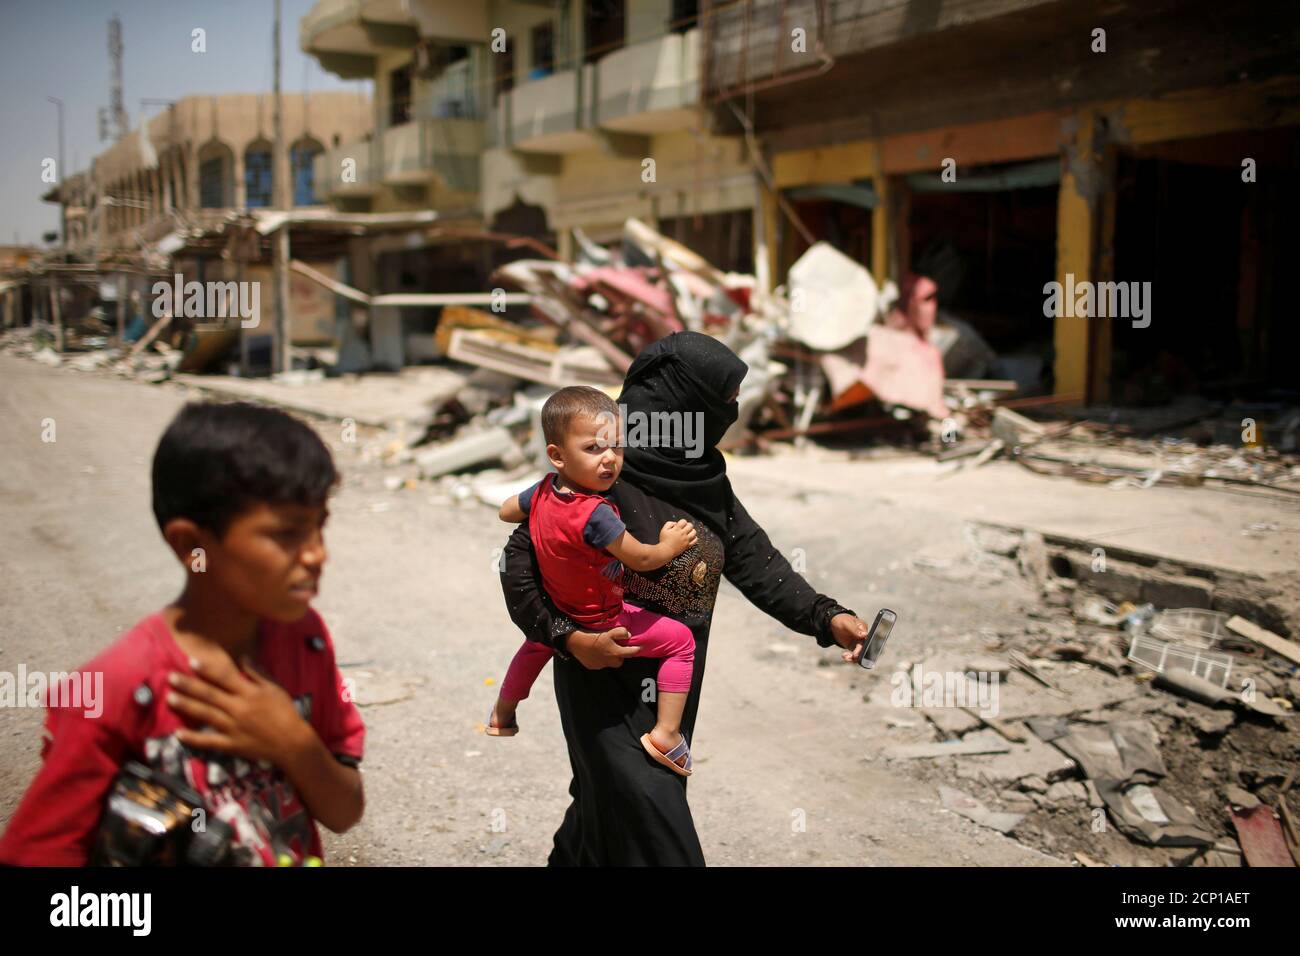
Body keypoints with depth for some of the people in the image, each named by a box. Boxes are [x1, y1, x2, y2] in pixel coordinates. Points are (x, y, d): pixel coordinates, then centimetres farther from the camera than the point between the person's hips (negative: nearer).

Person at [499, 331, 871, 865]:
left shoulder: (704, 474, 2)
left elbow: (751, 556, 1)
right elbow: (519, 558, -18)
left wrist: (825, 617, -10)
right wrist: (569, 637, -27)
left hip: (675, 676, 7)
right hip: (607, 672, -7)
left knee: (614, 798, 20)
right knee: (649, 820, -5)